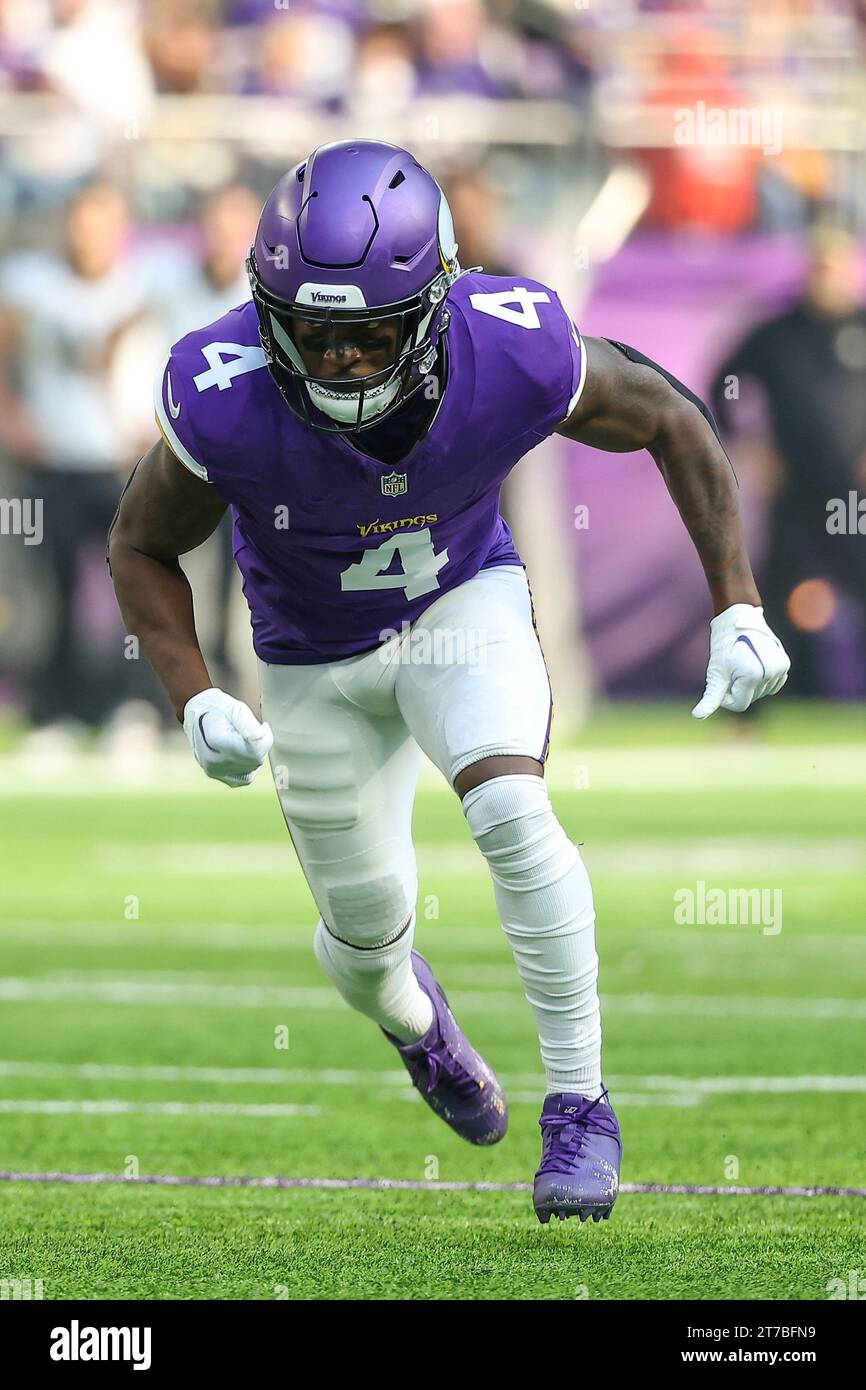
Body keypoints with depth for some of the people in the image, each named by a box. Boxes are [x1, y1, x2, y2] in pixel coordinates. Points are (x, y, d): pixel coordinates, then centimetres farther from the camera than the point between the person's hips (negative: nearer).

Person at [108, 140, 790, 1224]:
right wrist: (195, 702, -28)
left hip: (463, 604, -1)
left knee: (512, 814, -28)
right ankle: (409, 1016, 50)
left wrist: (737, 606, -15)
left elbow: (669, 421, -12)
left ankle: (579, 1103, -14)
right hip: (318, 658, 1)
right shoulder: (228, 404, -34)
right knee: (365, 935, 11)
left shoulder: (514, 354, -32)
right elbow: (141, 549, -15)